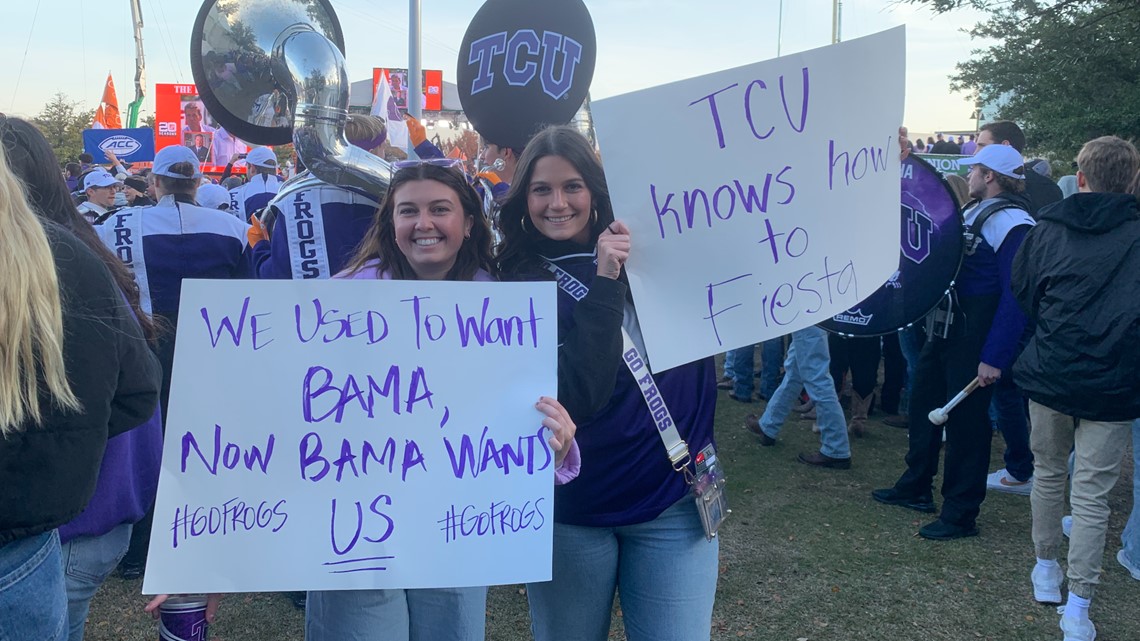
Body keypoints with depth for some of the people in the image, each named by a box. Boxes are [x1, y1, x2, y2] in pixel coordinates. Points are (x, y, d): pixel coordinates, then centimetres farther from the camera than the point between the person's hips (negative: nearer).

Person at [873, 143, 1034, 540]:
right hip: (944, 329, 9)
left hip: (976, 339, -9)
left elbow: (1015, 296, -22)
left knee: (966, 422, 0)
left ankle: (960, 515, 13)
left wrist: (995, 358, -24)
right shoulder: (974, 212, 12)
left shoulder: (1013, 223, -17)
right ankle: (916, 489, 33)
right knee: (924, 406, 17)